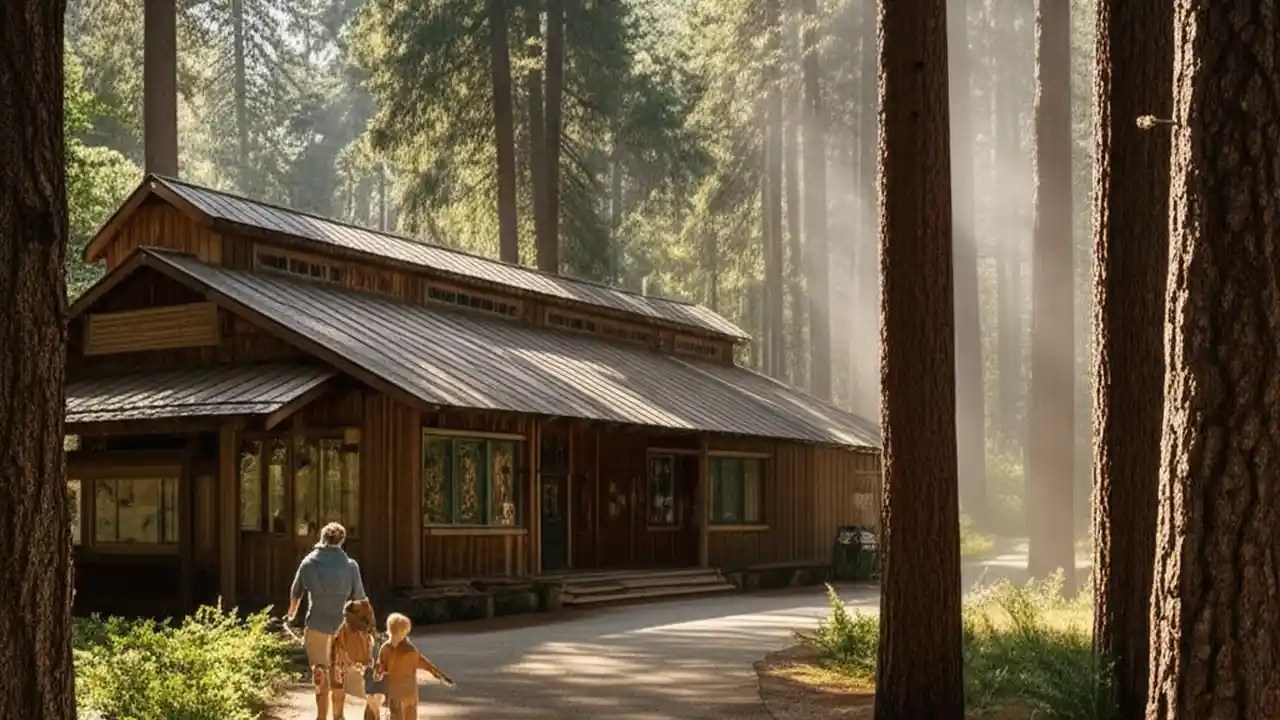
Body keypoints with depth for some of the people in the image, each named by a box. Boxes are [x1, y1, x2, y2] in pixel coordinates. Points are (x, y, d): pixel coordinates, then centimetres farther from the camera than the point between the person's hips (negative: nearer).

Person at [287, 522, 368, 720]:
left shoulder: (308, 563, -2)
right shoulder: (350, 565, -5)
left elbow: (296, 593, 10)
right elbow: (359, 598, 1)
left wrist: (292, 612, 32)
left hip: (316, 625, 0)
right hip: (341, 626, 1)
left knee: (320, 674, 7)